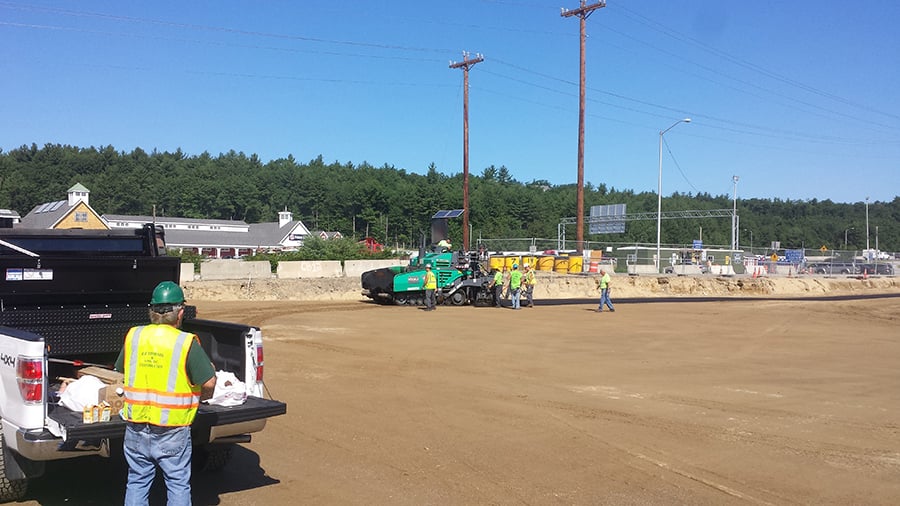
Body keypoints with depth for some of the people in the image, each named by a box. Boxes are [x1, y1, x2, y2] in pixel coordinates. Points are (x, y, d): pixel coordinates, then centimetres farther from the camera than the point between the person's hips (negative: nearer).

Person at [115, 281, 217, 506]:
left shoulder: (133, 336, 0)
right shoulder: (187, 343, -14)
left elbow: (119, 372, 13)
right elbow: (209, 383, -13)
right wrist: (202, 396, 9)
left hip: (135, 428, 4)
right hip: (172, 432, -4)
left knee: (137, 483, 17)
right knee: (178, 484, 10)